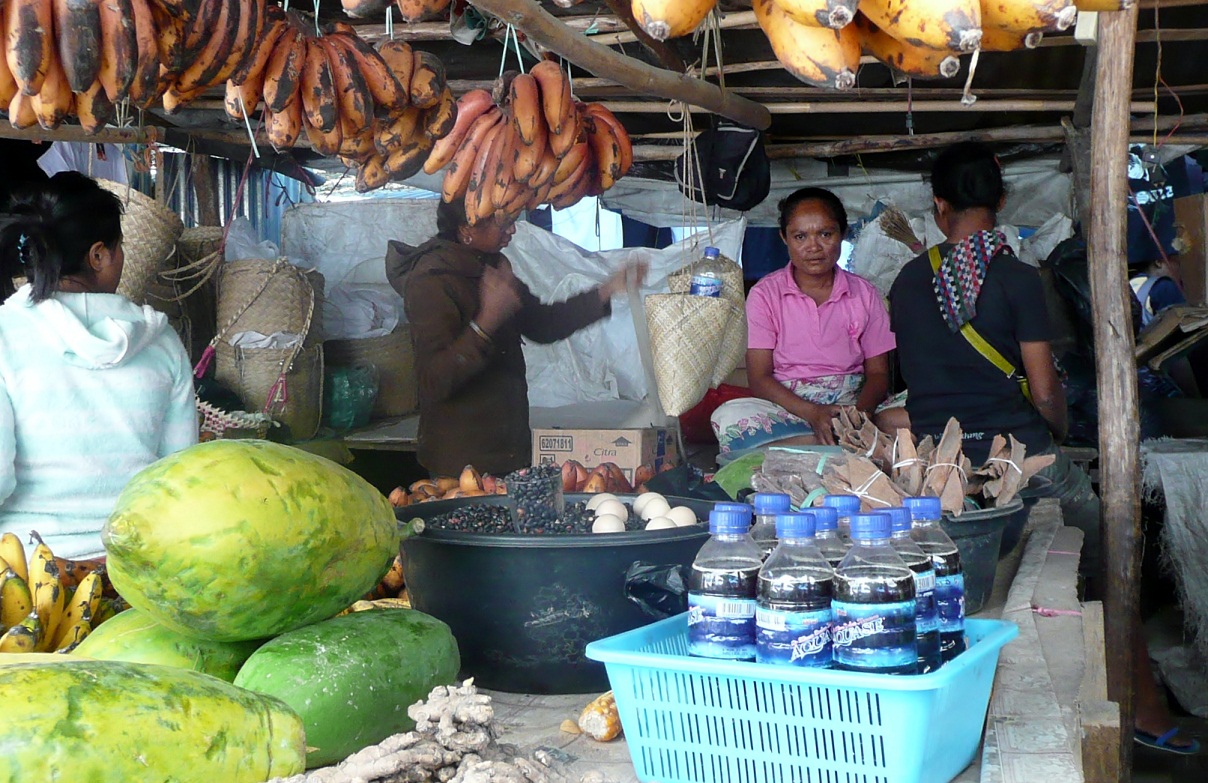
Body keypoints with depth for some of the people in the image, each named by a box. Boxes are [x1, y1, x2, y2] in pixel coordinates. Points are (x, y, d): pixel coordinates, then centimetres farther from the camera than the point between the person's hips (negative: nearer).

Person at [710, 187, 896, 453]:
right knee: (729, 416, -35)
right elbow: (760, 379, -4)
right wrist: (813, 413, -22)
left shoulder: (864, 294, 10)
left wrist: (859, 413, -18)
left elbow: (878, 374, 7)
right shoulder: (765, 294, 4)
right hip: (786, 406, -1)